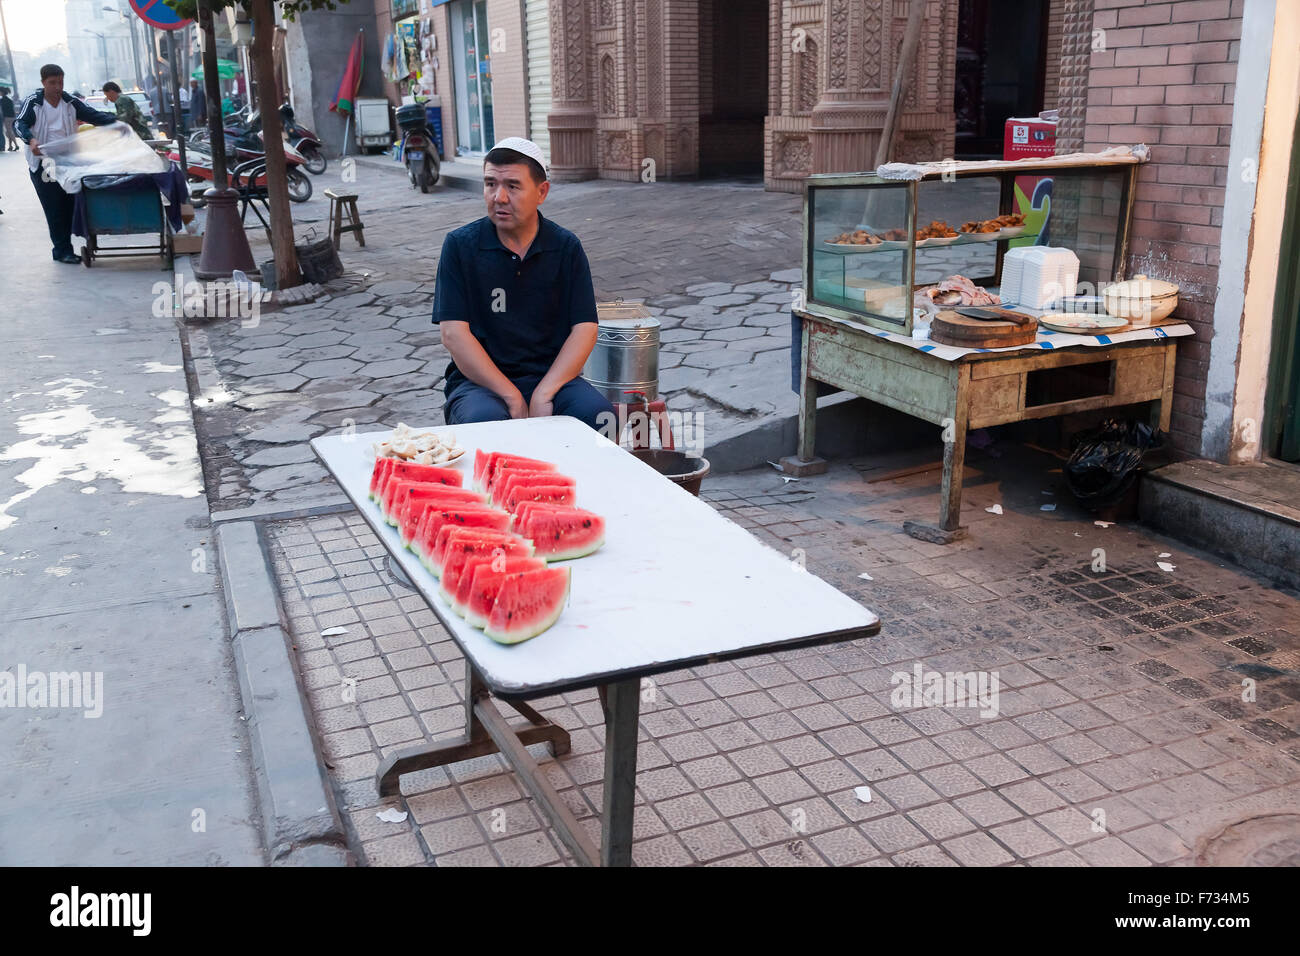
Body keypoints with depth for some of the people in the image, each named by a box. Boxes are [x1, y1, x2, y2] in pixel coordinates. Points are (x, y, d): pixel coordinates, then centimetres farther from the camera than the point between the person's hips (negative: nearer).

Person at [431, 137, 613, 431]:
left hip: (551, 376, 2)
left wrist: (543, 395, -17)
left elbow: (585, 329, -2)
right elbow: (453, 333, -7)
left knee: (597, 413, -28)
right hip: (480, 381, -2)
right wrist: (511, 396, -16)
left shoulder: (566, 248, 4)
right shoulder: (460, 245, 0)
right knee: (484, 421, -35)